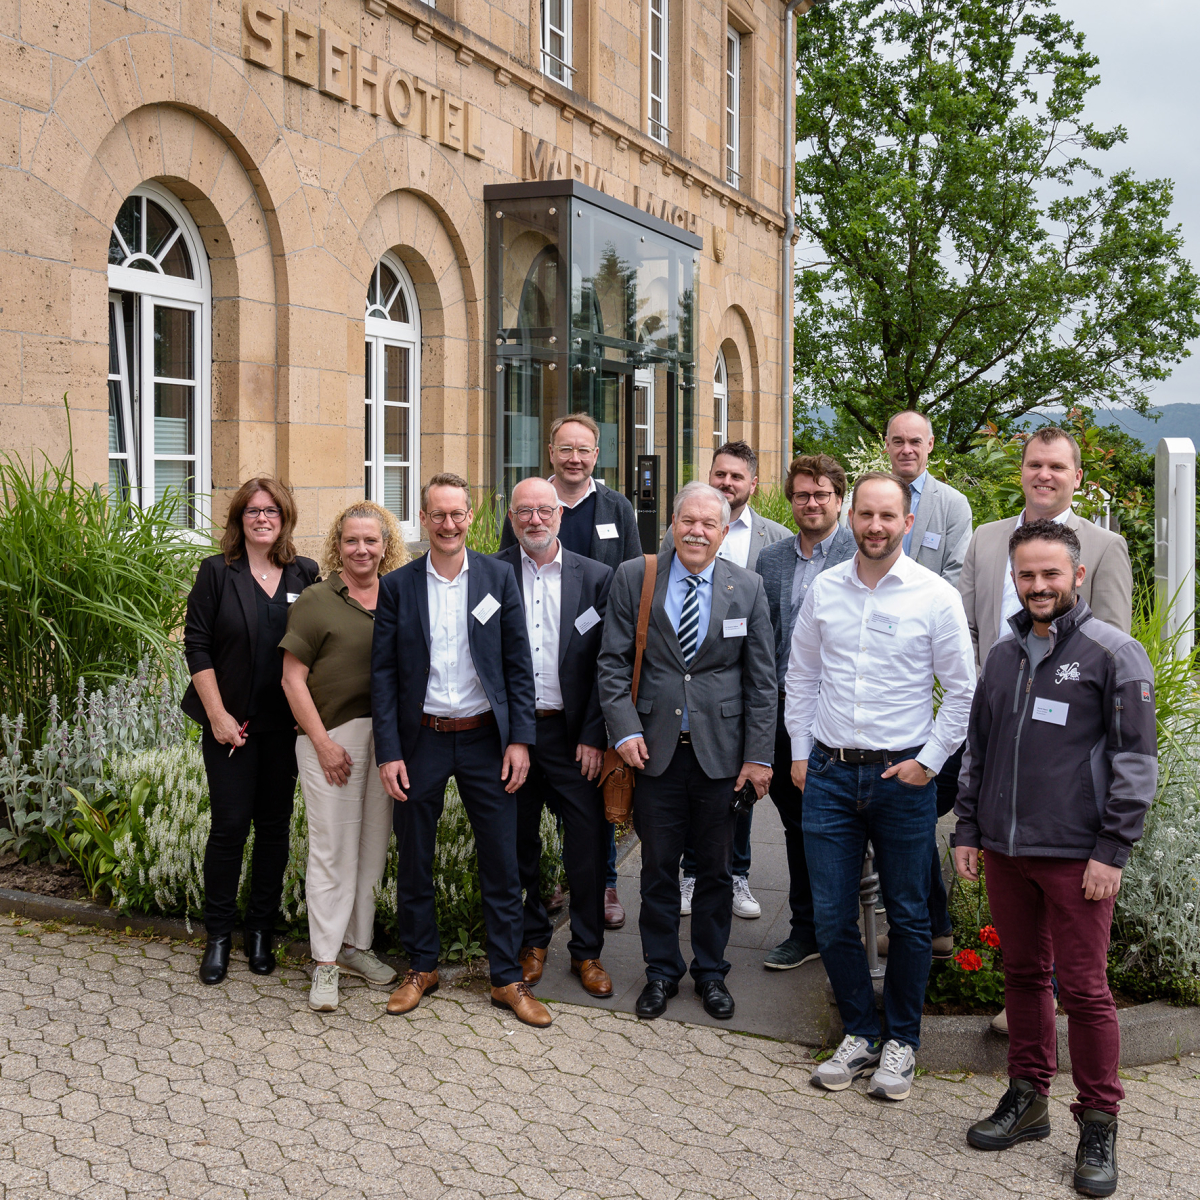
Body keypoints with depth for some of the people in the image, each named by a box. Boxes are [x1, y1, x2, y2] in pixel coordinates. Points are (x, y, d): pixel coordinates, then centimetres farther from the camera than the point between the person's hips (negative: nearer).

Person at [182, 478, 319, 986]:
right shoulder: (216, 572, -2)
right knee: (230, 825, -1)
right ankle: (218, 936, 14)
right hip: (231, 723, -2)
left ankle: (261, 930, 23)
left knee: (274, 826, 9)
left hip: (285, 724, 3)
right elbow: (197, 645, -4)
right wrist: (217, 715, -9)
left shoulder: (305, 574, 4)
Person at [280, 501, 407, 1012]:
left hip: (387, 737, 5)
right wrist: (322, 741, -11)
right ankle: (325, 961, 7)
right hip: (333, 736, -4)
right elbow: (292, 678, -5)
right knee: (332, 849, -2)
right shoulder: (316, 601, -3)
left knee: (372, 846, 12)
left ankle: (356, 944, 26)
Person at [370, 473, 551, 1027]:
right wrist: (388, 753, -7)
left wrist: (520, 739, -5)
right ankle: (421, 967, 28)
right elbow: (383, 673, 0)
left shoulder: (499, 576, 1)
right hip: (420, 741, 0)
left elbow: (519, 664, 2)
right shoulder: (397, 586, 0)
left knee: (501, 864, 5)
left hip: (485, 739, 0)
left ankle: (507, 978, 17)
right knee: (413, 863, 11)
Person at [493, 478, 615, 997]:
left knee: (587, 843, 2)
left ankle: (586, 951, 19)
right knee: (518, 842, 11)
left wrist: (594, 735, -5)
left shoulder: (595, 577, 2)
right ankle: (532, 941, 29)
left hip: (572, 734, 0)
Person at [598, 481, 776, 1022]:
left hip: (720, 750, 1)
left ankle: (711, 972, 28)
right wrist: (625, 729, -11)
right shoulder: (633, 578, 0)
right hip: (656, 748, 0)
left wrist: (759, 754, -2)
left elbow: (761, 679, 2)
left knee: (715, 869, 11)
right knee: (658, 868, 10)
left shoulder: (748, 588, 1)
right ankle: (661, 971, 26)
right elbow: (613, 662, 0)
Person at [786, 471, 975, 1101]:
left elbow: (962, 690, 0)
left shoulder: (936, 596, -6)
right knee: (831, 918, 6)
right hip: (829, 773, 3)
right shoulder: (824, 589, 4)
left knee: (908, 917, 9)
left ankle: (901, 1041, 24)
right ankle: (859, 1033, 24)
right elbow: (800, 676, 13)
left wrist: (929, 761, -5)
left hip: (903, 776, -2)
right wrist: (799, 752, 9)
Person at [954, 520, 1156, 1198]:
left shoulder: (1114, 653, -5)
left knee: (1084, 989, 0)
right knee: (1023, 975, 14)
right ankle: (1028, 1099, 27)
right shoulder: (1003, 654, 12)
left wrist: (1112, 851, -12)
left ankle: (1099, 1126, 13)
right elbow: (978, 750, 19)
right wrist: (967, 829, 13)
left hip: (1076, 856, -5)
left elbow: (1136, 761, -8)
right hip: (1004, 850, 5)